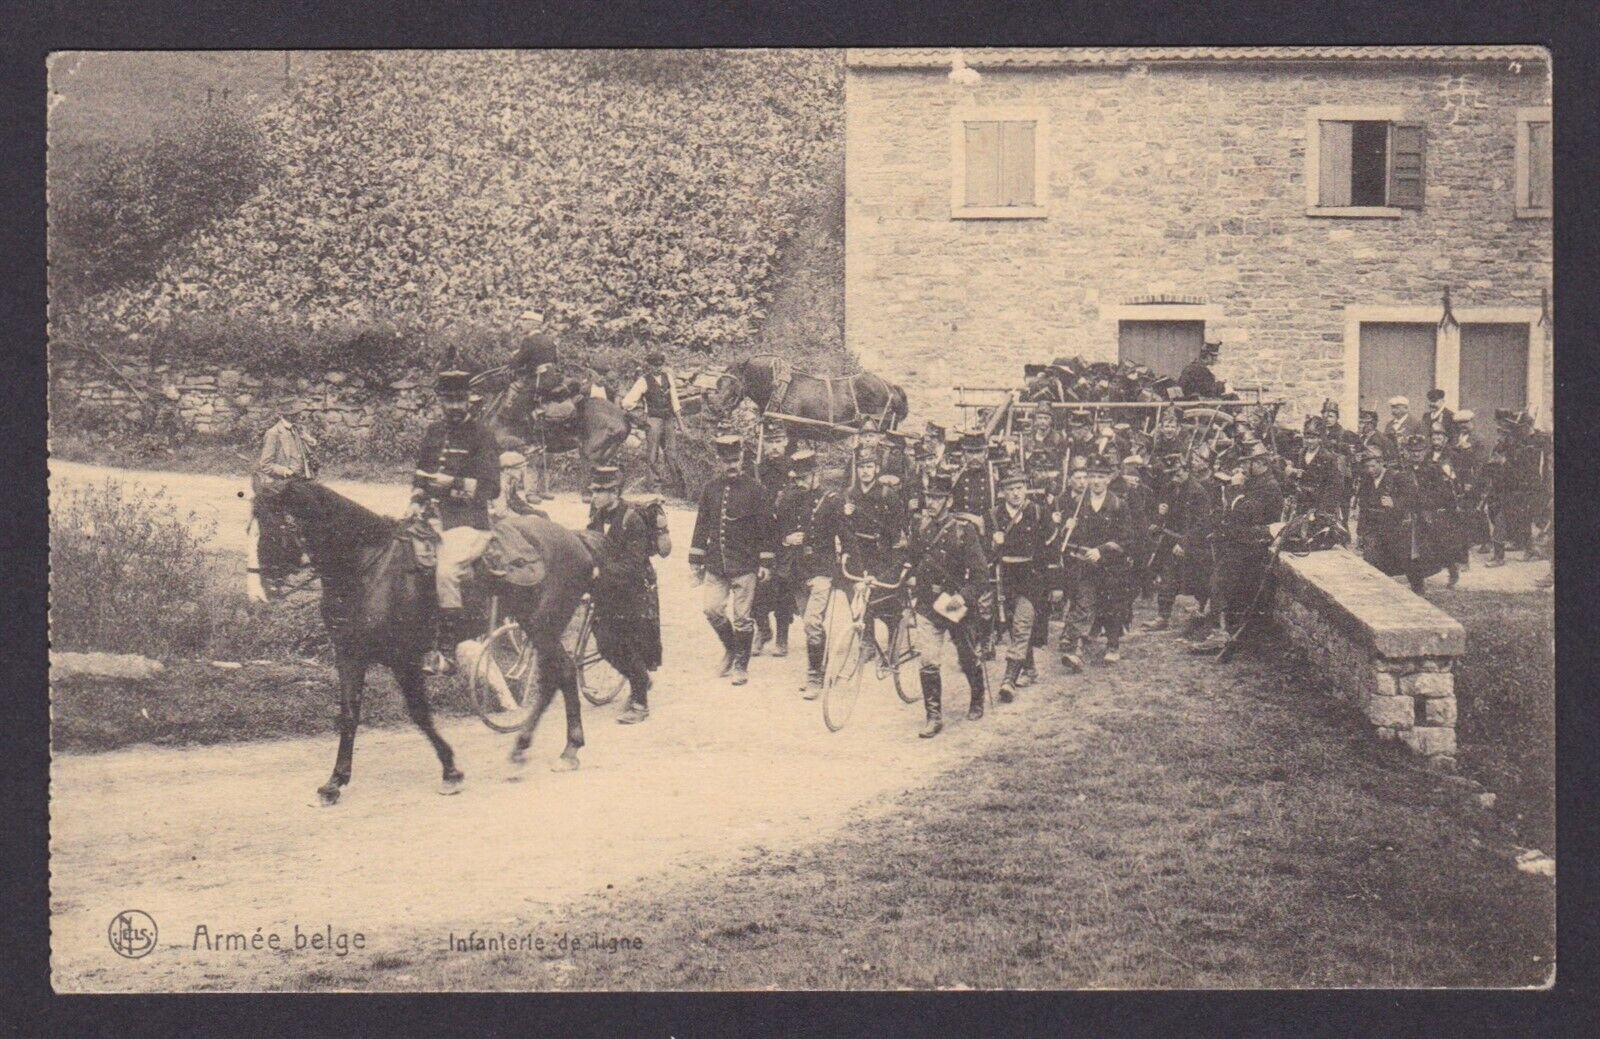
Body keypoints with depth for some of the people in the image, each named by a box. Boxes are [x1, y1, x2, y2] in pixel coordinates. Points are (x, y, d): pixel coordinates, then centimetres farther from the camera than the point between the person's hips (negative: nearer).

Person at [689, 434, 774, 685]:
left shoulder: (755, 488, -3)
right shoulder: (711, 488, 7)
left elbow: (765, 526, -1)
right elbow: (702, 524, 12)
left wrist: (765, 562, -3)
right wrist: (696, 559, 10)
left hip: (744, 564, -3)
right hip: (715, 564, 3)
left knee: (741, 617, 0)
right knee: (713, 611, 1)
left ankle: (741, 665, 13)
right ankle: (730, 650, 27)